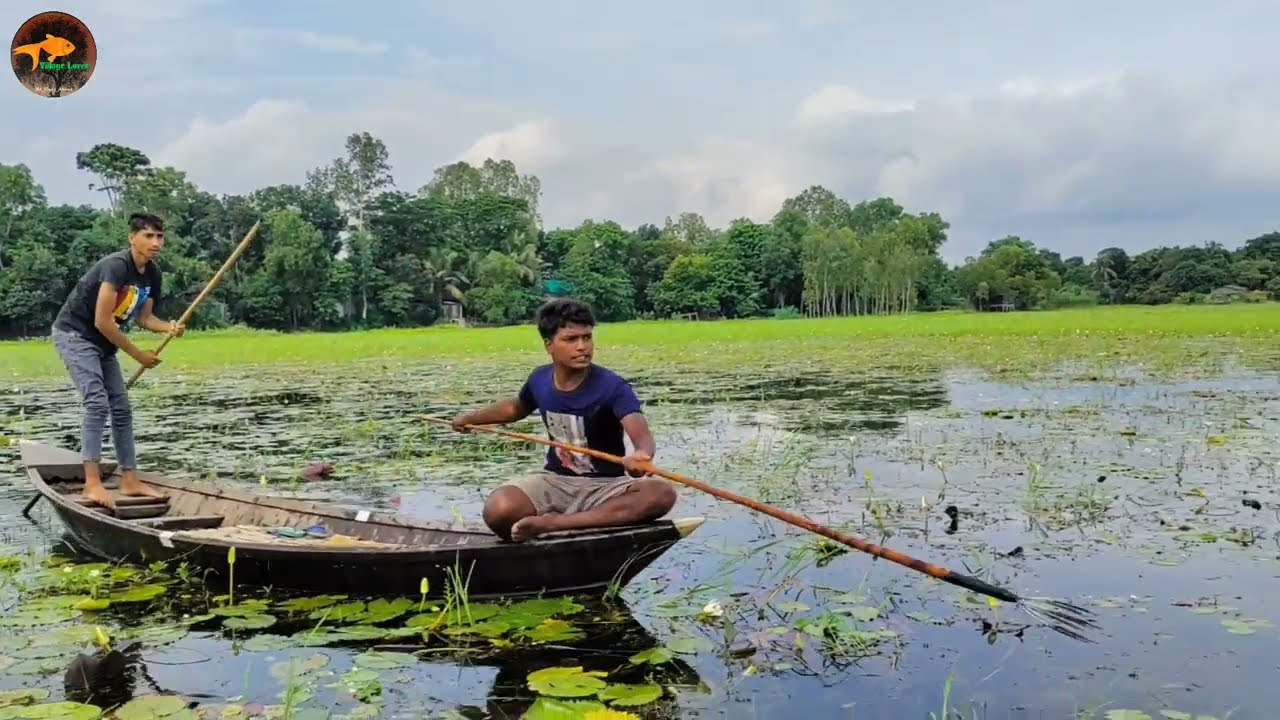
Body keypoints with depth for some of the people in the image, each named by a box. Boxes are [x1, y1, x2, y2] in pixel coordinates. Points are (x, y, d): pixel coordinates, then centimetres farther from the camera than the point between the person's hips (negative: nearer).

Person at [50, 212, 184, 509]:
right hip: (74, 334, -9)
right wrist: (138, 355, -18)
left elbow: (143, 318, 7)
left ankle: (130, 480, 12)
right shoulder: (116, 266, -26)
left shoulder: (152, 274, 0)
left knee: (121, 409, 6)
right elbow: (102, 321, -27)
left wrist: (169, 327, -15)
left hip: (102, 343, 9)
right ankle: (92, 483, -20)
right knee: (97, 404, -20)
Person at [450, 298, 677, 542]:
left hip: (605, 486, -1)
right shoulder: (540, 380, -1)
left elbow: (641, 434, -34)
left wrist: (642, 454, -58)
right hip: (555, 482, 1)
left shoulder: (612, 387, -16)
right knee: (498, 510, -30)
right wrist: (470, 418, 25)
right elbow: (516, 407, 25)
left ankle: (550, 524, -30)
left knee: (662, 494, -35)